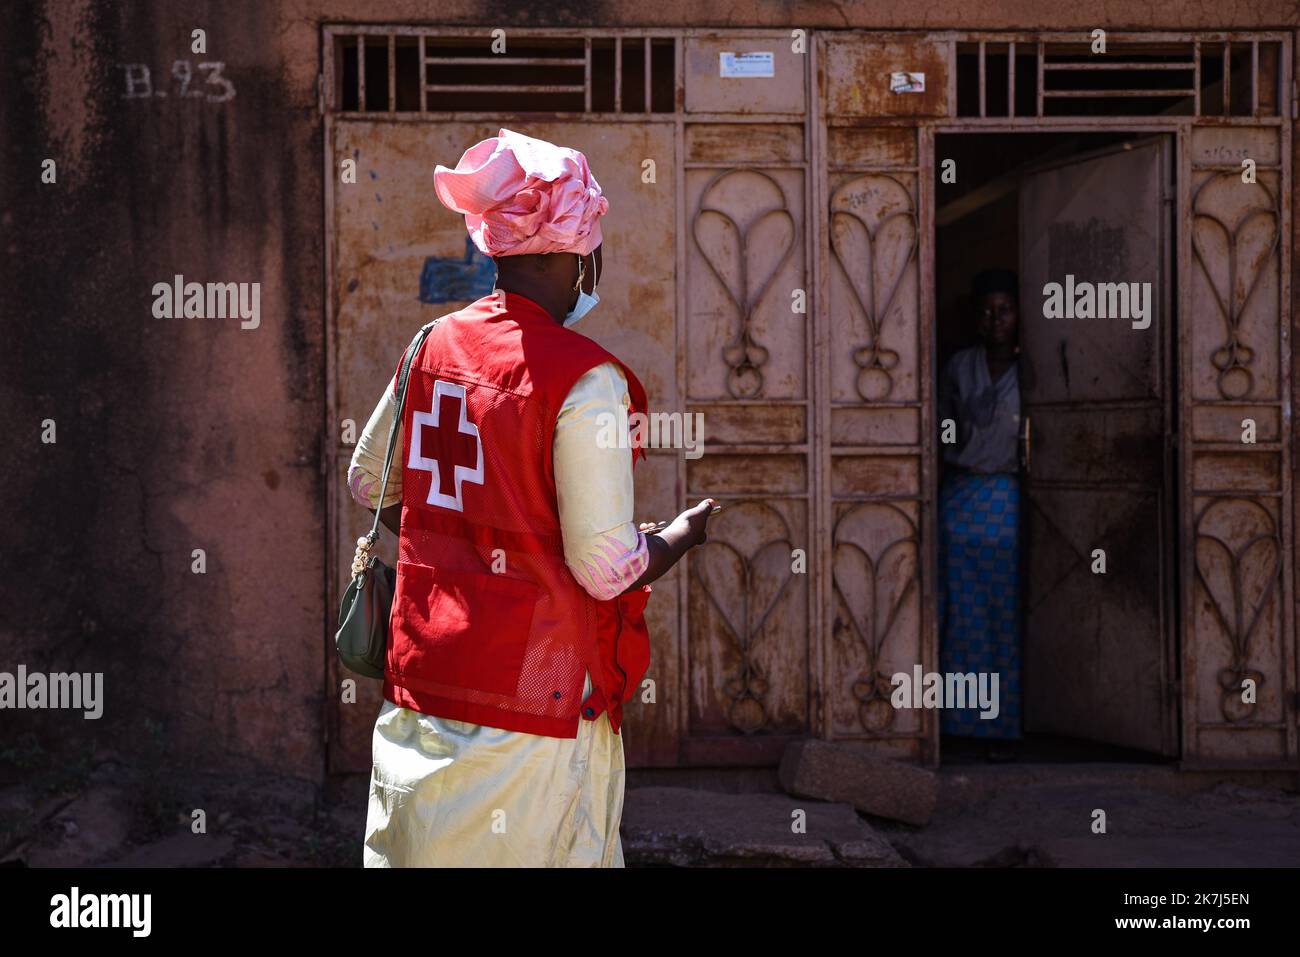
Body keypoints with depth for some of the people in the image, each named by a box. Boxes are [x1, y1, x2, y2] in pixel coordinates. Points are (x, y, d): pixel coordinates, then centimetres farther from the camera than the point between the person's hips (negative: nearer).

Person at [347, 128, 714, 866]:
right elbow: (606, 568, -14)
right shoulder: (586, 379, -16)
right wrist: (690, 529, 5)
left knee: (421, 856, 12)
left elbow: (369, 482, 18)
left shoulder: (435, 344, 4)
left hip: (419, 678, 7)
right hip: (534, 693, -6)